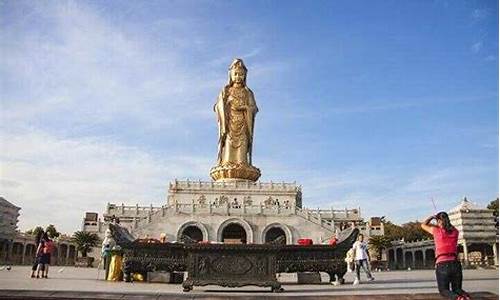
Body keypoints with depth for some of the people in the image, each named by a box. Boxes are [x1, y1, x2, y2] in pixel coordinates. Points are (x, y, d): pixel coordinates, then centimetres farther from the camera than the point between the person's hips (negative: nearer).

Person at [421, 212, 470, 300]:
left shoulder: (436, 230, 2)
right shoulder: (455, 231, 10)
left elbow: (423, 225, 21)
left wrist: (432, 217, 33)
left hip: (442, 265, -3)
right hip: (455, 264, 3)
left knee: (443, 290, 13)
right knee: (457, 289, 20)